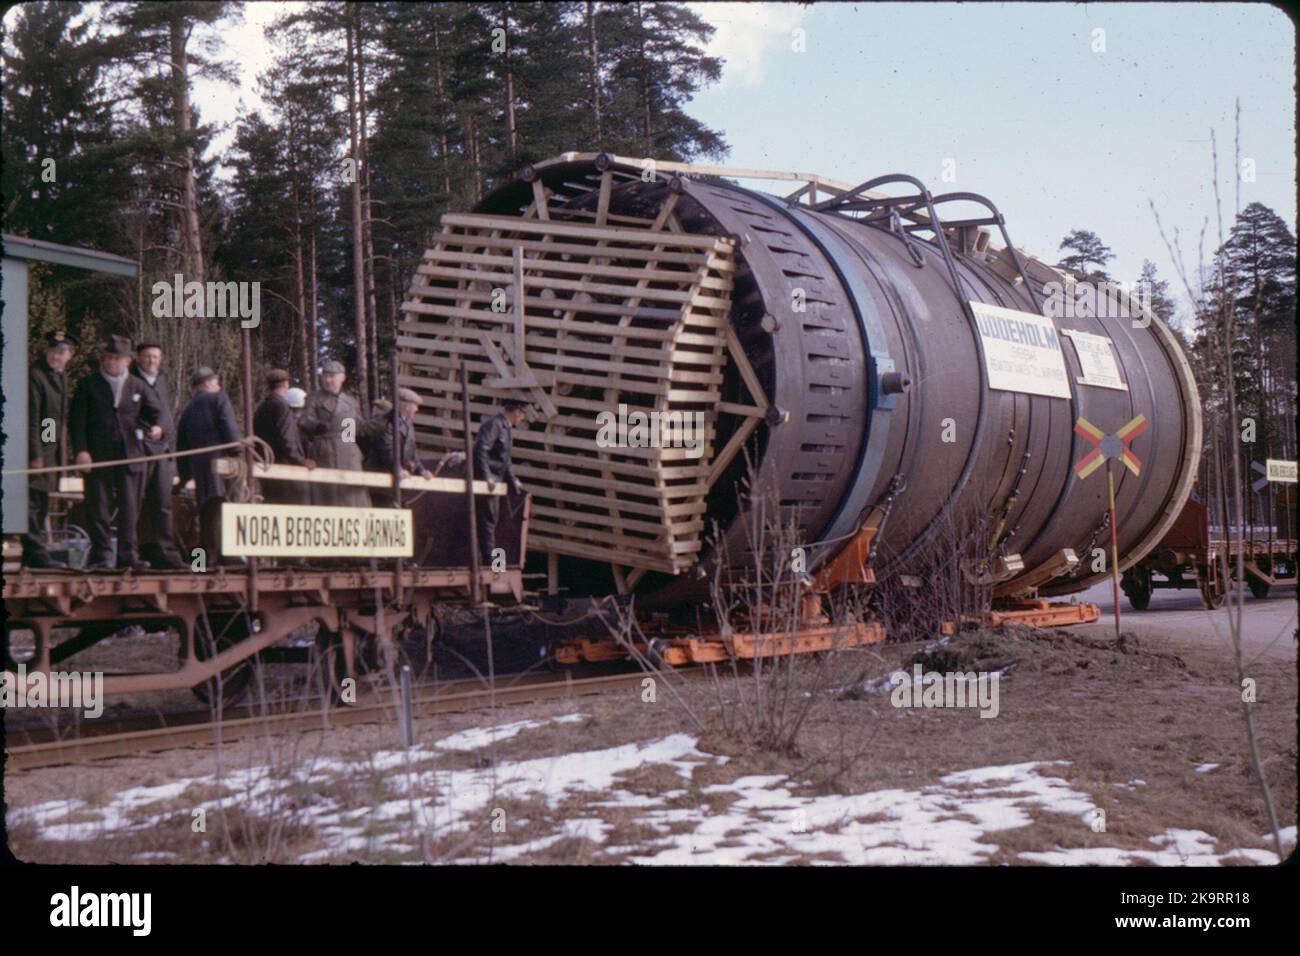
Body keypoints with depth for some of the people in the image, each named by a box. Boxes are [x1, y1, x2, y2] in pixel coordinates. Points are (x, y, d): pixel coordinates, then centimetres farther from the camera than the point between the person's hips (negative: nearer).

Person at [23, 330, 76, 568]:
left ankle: (33, 554, 18)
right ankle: (36, 553, -6)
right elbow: (31, 419, -17)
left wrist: (62, 448, 18)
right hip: (38, 449, -9)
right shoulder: (36, 376, -15)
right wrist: (35, 455, -18)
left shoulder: (61, 375, 14)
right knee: (33, 502, -8)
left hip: (53, 448, 9)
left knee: (42, 503, 12)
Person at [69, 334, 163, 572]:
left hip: (130, 456, 2)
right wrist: (80, 450, -9)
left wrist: (155, 428, -7)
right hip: (97, 456, -2)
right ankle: (99, 555, 6)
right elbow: (76, 421, 2)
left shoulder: (137, 386, 13)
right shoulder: (88, 385, 5)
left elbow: (153, 412, 17)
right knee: (99, 508, 0)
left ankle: (127, 556, 4)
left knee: (130, 507, 0)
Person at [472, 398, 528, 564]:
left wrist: (513, 481, 17)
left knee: (490, 521, 13)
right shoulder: (493, 425, -13)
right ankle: (489, 561, -8)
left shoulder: (505, 428, 18)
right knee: (488, 521, -9)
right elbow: (481, 450, -24)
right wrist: (487, 476, -26)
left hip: (494, 481, 10)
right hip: (487, 481, -10)